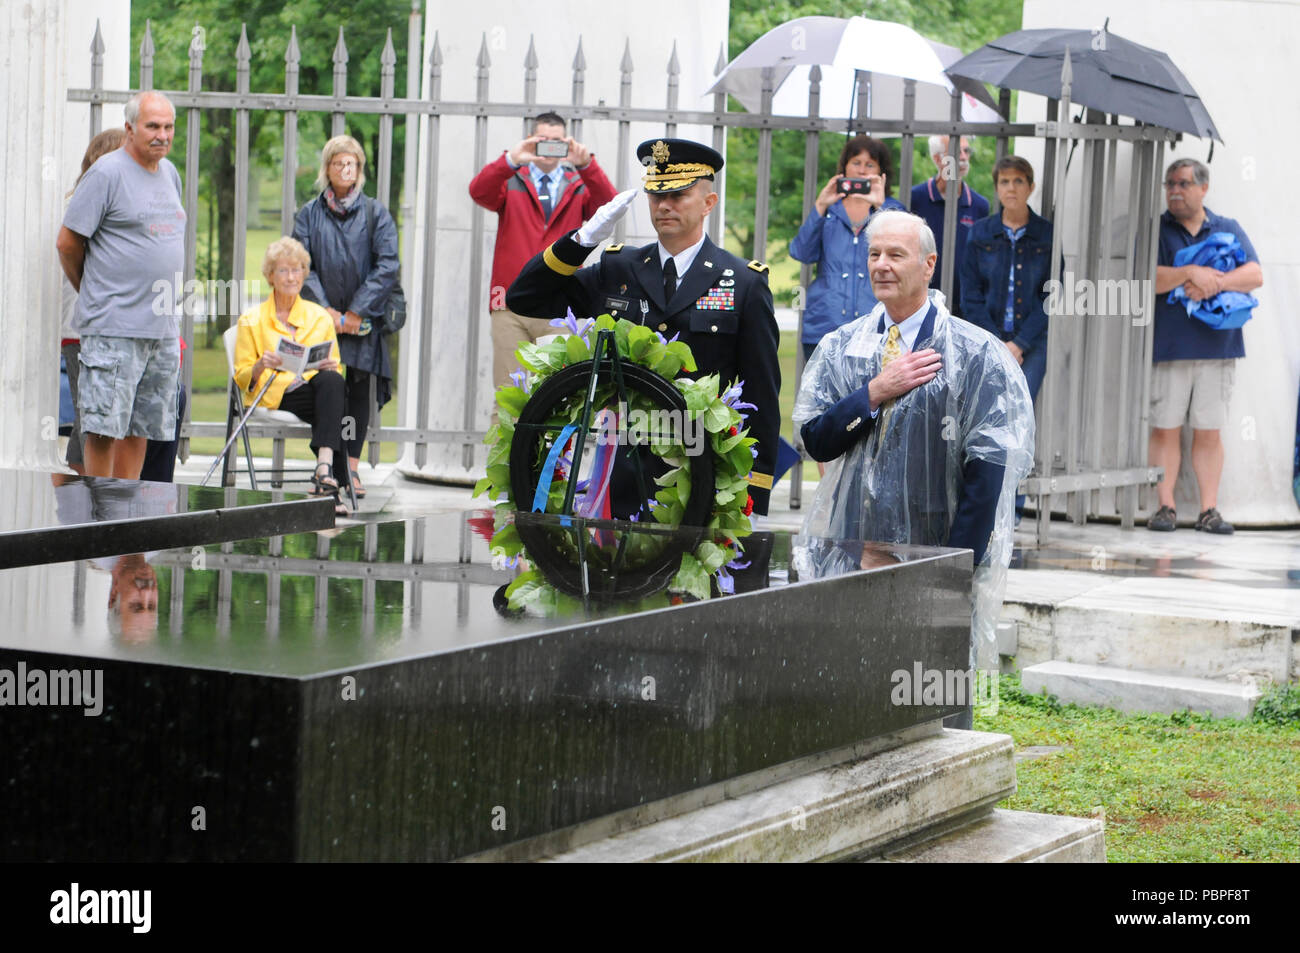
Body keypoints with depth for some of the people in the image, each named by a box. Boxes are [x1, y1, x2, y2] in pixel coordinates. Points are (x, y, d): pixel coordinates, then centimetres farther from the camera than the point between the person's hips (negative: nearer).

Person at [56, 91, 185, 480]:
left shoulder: (169, 172, 15)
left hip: (163, 327, 7)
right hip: (113, 327, -7)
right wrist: (90, 292, 6)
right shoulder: (107, 173, -9)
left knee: (141, 427, 9)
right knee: (104, 426, -7)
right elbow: (68, 242, -6)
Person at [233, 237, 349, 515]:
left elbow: (335, 369, 19)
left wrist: (330, 367, -6)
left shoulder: (320, 317, 19)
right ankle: (333, 482, -44)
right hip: (274, 396, -3)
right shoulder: (252, 320, 11)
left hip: (316, 386, 3)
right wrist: (261, 365, -15)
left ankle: (324, 469, -51)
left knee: (332, 382, -36)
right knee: (332, 390, -34)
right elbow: (241, 376, 8)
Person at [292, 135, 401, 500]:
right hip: (322, 318, 0)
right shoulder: (309, 214, 8)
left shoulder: (376, 214, 5)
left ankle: (352, 466, 4)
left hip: (365, 319, 0)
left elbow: (387, 265, -2)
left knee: (359, 389, -1)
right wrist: (327, 311, -9)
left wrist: (356, 312, -9)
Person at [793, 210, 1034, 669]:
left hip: (934, 548, -3)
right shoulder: (839, 348, 9)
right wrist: (876, 392, -13)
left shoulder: (976, 354, -4)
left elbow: (988, 470, -8)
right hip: (850, 548, 3)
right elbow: (814, 440, 0)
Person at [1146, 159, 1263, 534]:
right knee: (1165, 429, -3)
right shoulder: (1155, 230, 8)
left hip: (1217, 346, 1)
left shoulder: (1229, 230, 14)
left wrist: (1216, 282, -14)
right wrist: (1190, 273, -18)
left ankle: (1209, 509, 5)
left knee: (1209, 431, 2)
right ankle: (1165, 507, 3)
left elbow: (1255, 275, 2)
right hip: (1168, 346, -1)